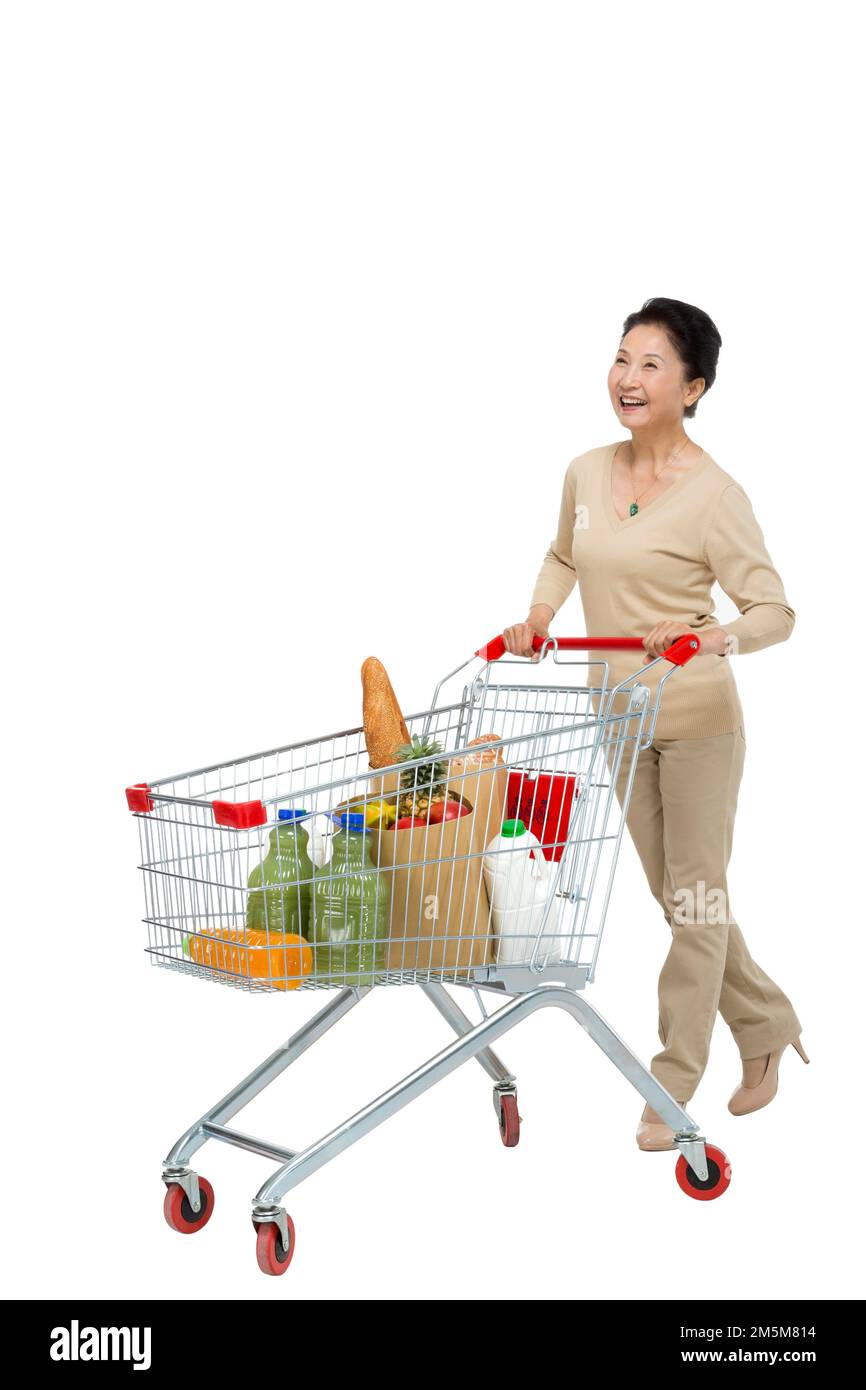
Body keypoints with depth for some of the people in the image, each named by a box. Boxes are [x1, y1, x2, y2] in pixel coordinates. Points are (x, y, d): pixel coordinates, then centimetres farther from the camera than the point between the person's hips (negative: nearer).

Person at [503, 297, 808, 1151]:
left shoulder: (713, 494, -16)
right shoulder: (586, 473, 2)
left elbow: (774, 612, -17)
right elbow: (562, 557, 22)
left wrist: (711, 639, -35)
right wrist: (536, 620, 5)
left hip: (697, 720, -6)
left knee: (695, 898, 2)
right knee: (673, 898, 16)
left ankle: (672, 1084, 13)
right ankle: (767, 1023, 36)